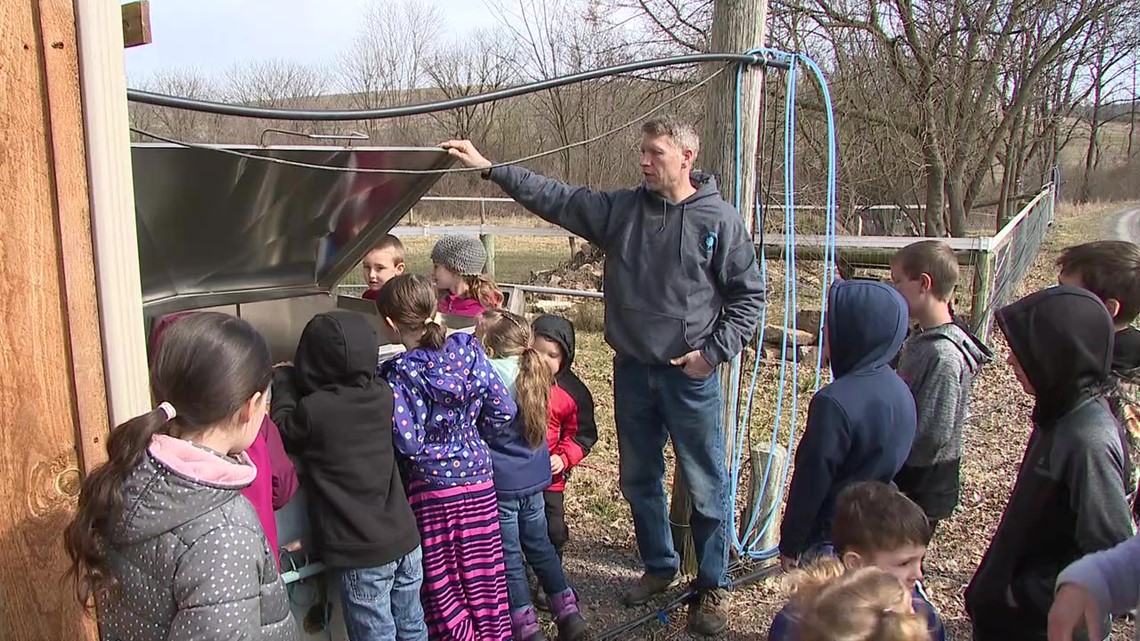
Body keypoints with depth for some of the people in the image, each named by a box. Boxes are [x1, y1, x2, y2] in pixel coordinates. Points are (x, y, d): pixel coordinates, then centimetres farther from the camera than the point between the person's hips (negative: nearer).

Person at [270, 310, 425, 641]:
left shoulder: (313, 410, -18)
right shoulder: (382, 394, -2)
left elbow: (284, 432, 3)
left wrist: (284, 380, 12)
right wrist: (295, 379, 17)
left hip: (363, 554, -5)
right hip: (405, 540, 5)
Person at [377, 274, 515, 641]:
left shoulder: (396, 374, -17)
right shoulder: (469, 350, -6)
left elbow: (408, 442, -21)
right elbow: (504, 410, -4)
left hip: (431, 488, -4)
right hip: (479, 478, 4)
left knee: (440, 581, 12)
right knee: (483, 571, 16)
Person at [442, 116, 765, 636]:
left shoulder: (719, 219, -6)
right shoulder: (620, 208, 3)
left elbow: (749, 295, -2)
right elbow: (555, 198, 1)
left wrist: (714, 351, -10)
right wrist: (488, 168, -4)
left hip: (691, 375, -4)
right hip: (632, 369, 4)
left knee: (706, 486, 5)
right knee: (638, 478, 17)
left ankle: (713, 586, 24)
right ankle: (659, 566, 38)